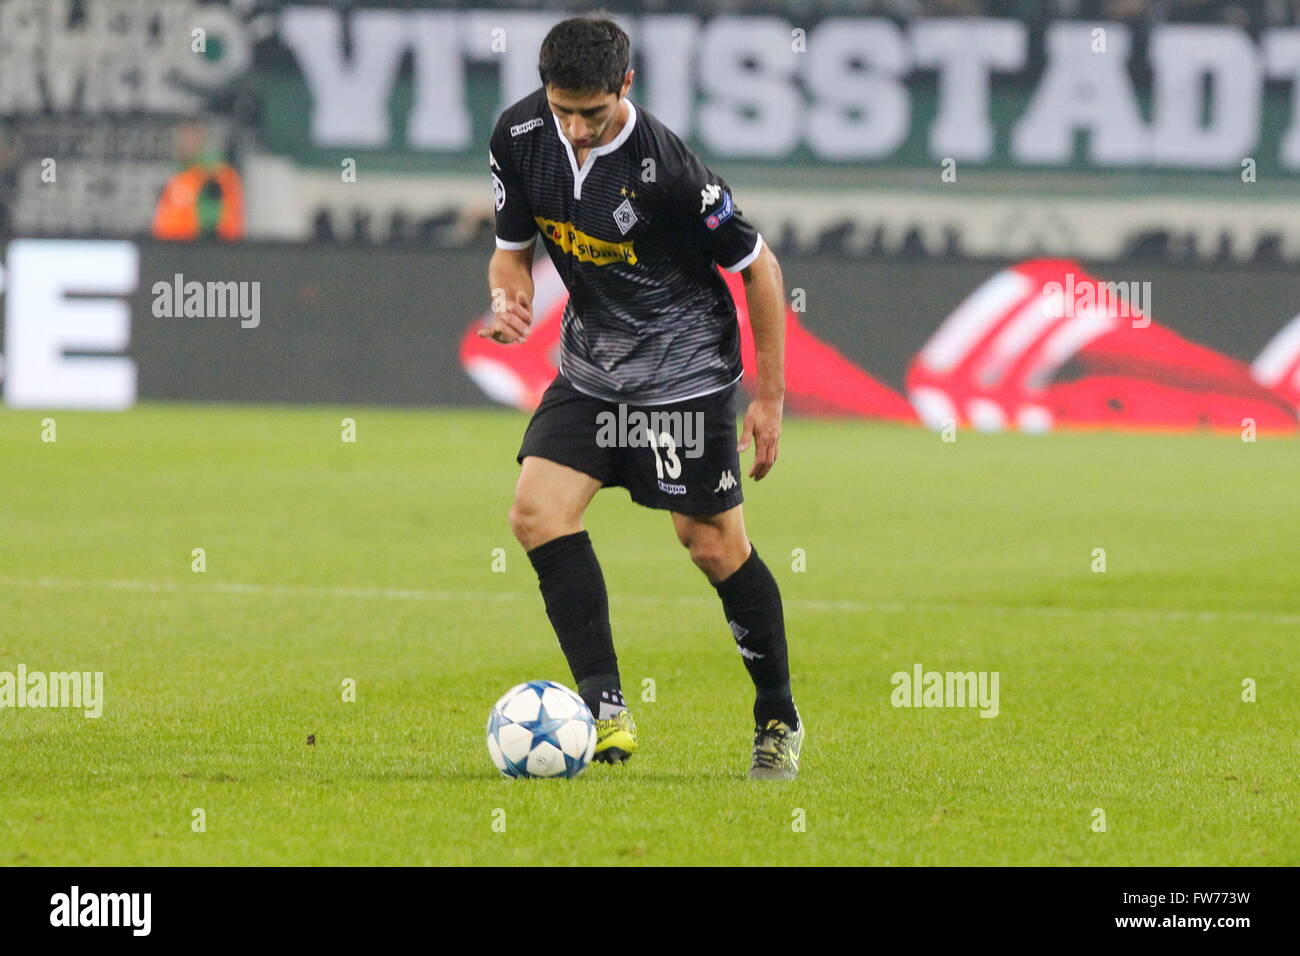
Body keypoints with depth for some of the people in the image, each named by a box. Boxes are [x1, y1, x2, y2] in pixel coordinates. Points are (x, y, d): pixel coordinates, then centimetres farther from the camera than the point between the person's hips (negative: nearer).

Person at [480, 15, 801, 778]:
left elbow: (759, 267, -13)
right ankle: (607, 712, -13)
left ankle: (780, 721, 19)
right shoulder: (519, 138, -8)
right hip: (592, 367, 5)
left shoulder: (666, 168, -25)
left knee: (715, 546, -1)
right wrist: (507, 298, -16)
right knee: (538, 511, -14)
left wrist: (770, 399, -9)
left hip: (686, 370, -5)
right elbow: (514, 248, 9)